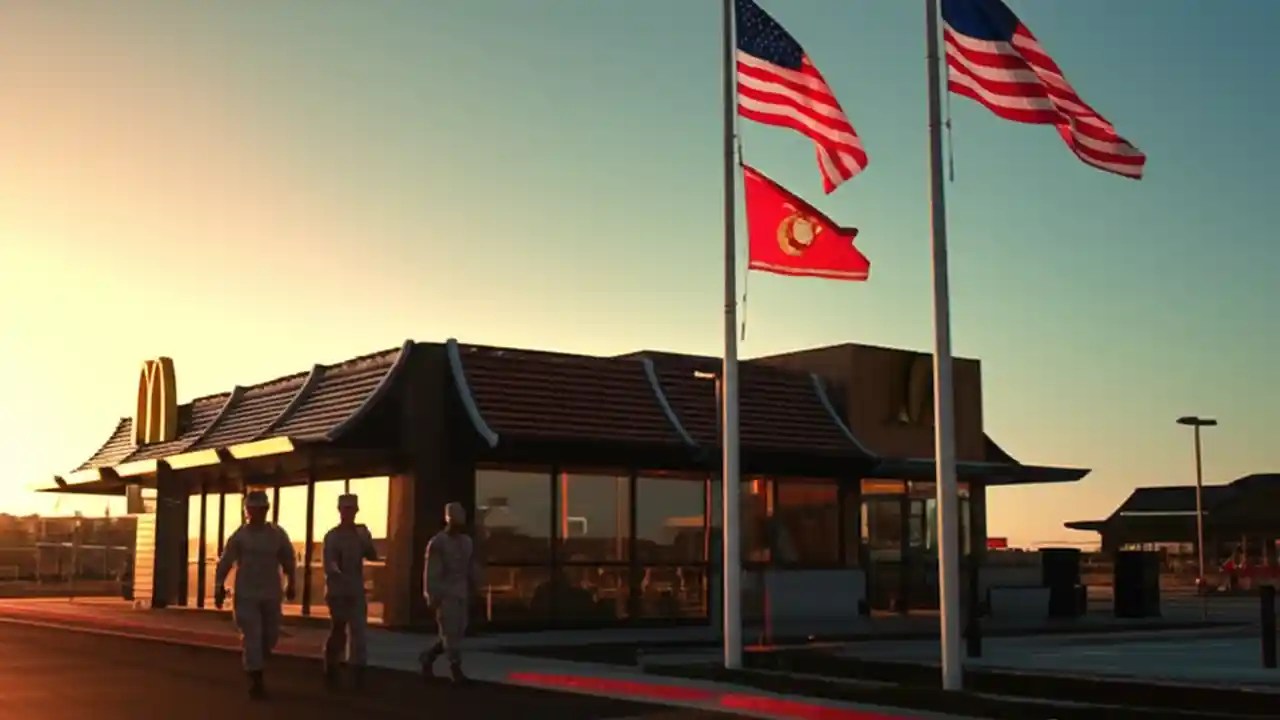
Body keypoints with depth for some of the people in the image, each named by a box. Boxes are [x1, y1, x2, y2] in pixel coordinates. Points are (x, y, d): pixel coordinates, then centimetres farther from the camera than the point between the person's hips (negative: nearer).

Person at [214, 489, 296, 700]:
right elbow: (225, 563, -4)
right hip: (246, 594, -3)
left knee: (270, 636, 10)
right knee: (252, 637, -8)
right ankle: (256, 681, -3)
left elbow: (289, 559, 13)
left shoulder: (278, 534, 3)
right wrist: (219, 588, -7)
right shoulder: (239, 535, -4)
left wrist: (290, 584, 12)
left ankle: (252, 667, 36)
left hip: (271, 594, 3)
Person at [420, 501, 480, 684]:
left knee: (458, 632, 6)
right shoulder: (437, 542, -8)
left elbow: (471, 569, 15)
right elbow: (430, 572, -11)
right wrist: (432, 597, -14)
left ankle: (428, 658, 23)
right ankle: (456, 669, 1)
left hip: (461, 594, 6)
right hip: (444, 594, -6)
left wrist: (471, 591, 12)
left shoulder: (467, 542, 10)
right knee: (451, 632, -6)